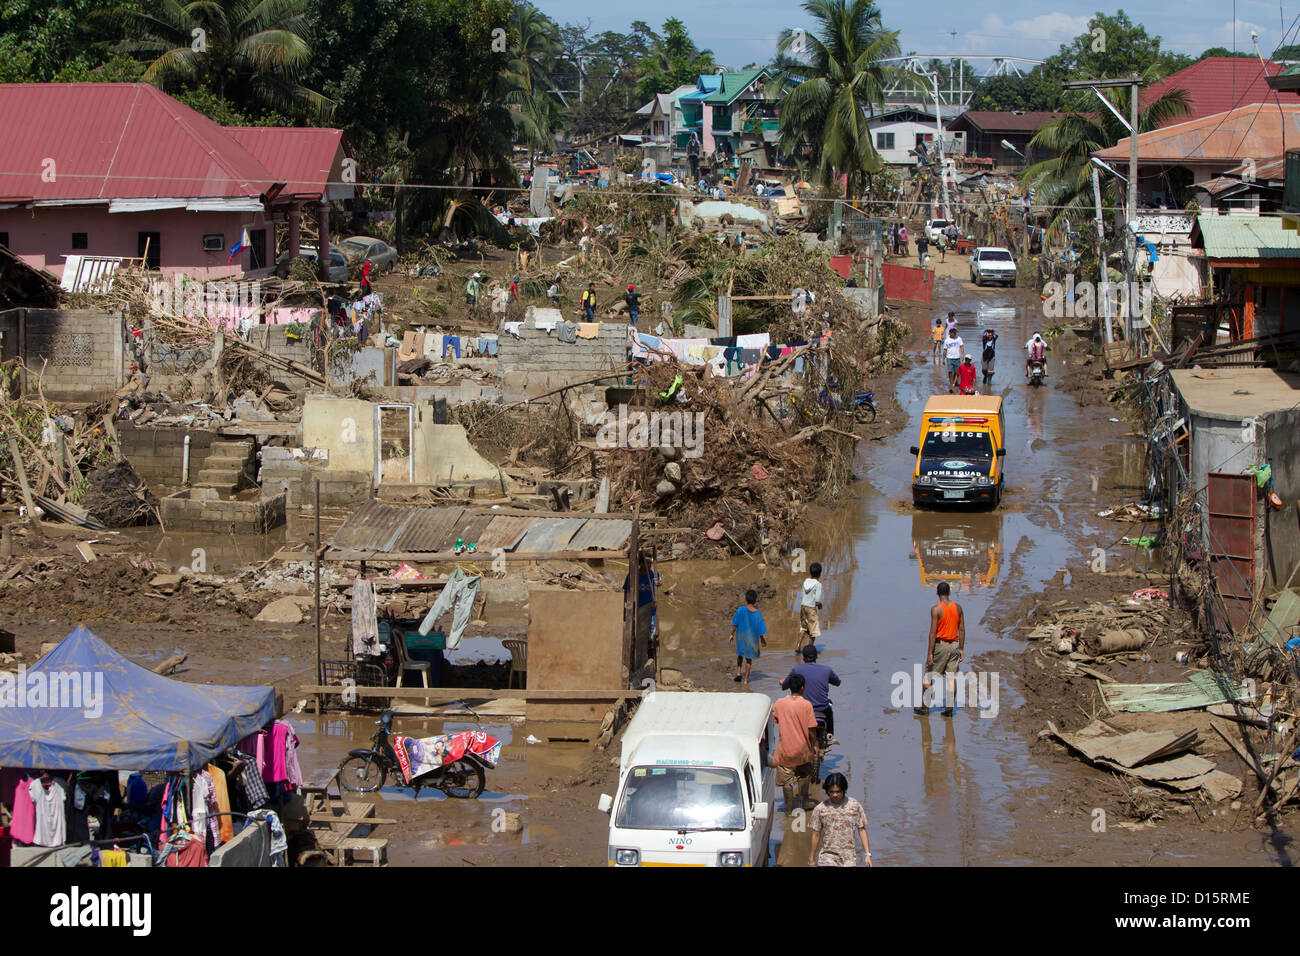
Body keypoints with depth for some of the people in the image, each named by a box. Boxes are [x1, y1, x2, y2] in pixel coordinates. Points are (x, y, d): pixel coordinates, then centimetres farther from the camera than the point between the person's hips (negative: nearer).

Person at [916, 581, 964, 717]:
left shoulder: (936, 609, -13)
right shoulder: (958, 607, 4)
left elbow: (933, 632, -16)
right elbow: (962, 630, 6)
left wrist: (930, 653, -14)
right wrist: (961, 649, 13)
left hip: (940, 645, -5)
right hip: (954, 645, 5)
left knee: (929, 676, 6)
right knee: (951, 677, 7)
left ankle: (924, 706, 12)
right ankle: (949, 708, 5)